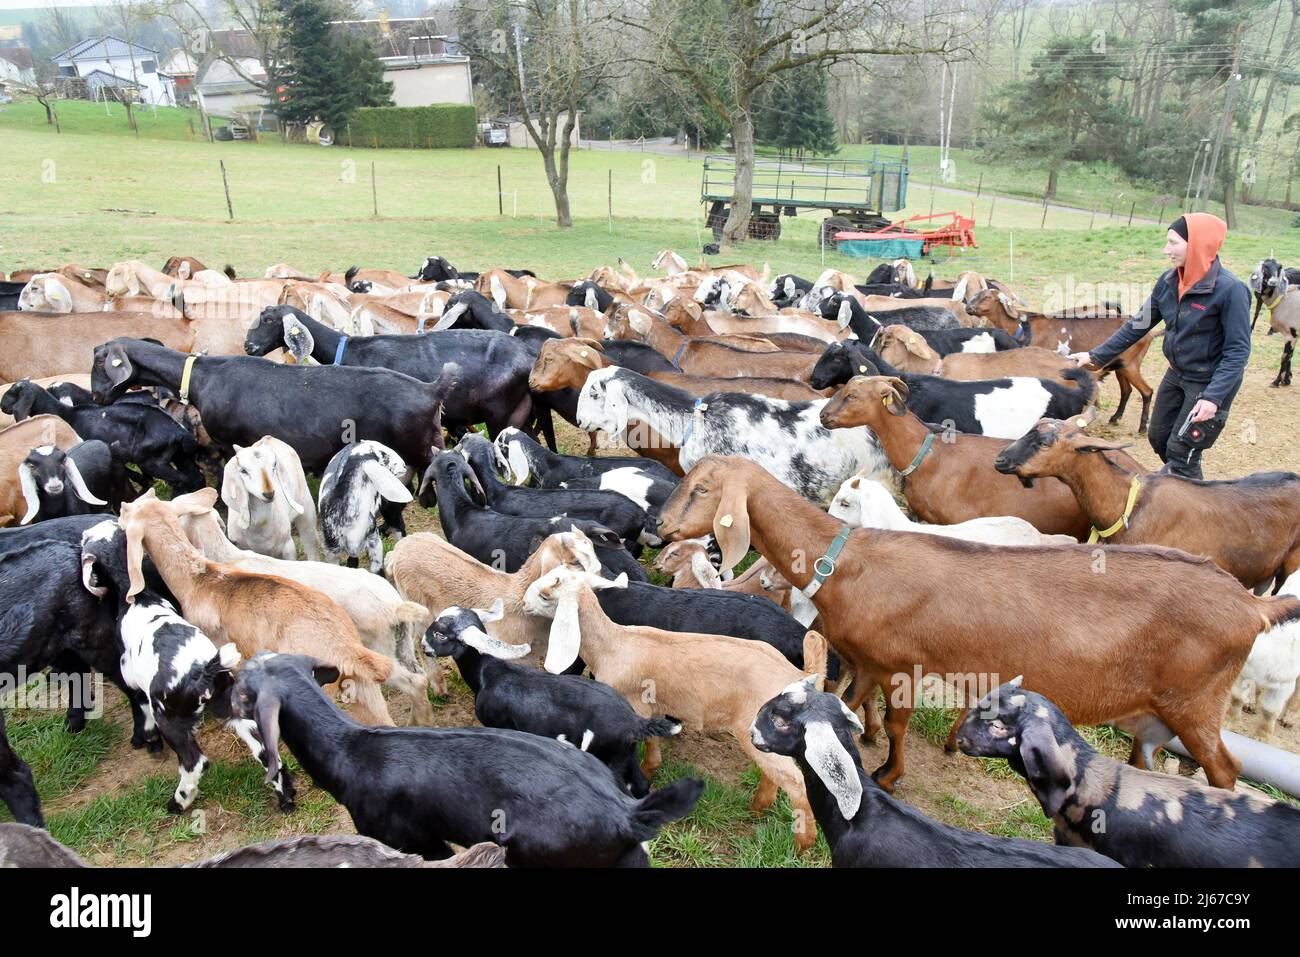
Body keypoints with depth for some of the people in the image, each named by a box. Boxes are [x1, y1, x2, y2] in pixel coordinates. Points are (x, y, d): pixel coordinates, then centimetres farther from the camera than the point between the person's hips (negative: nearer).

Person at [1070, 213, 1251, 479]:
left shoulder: (1230, 289, -24)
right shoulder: (1169, 282, -6)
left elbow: (1238, 351, -22)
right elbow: (1139, 325, 4)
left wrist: (1213, 396, -30)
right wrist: (1097, 356, 2)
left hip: (1210, 384, -7)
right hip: (1176, 375, 7)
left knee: (1181, 452, -2)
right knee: (1158, 438, 18)